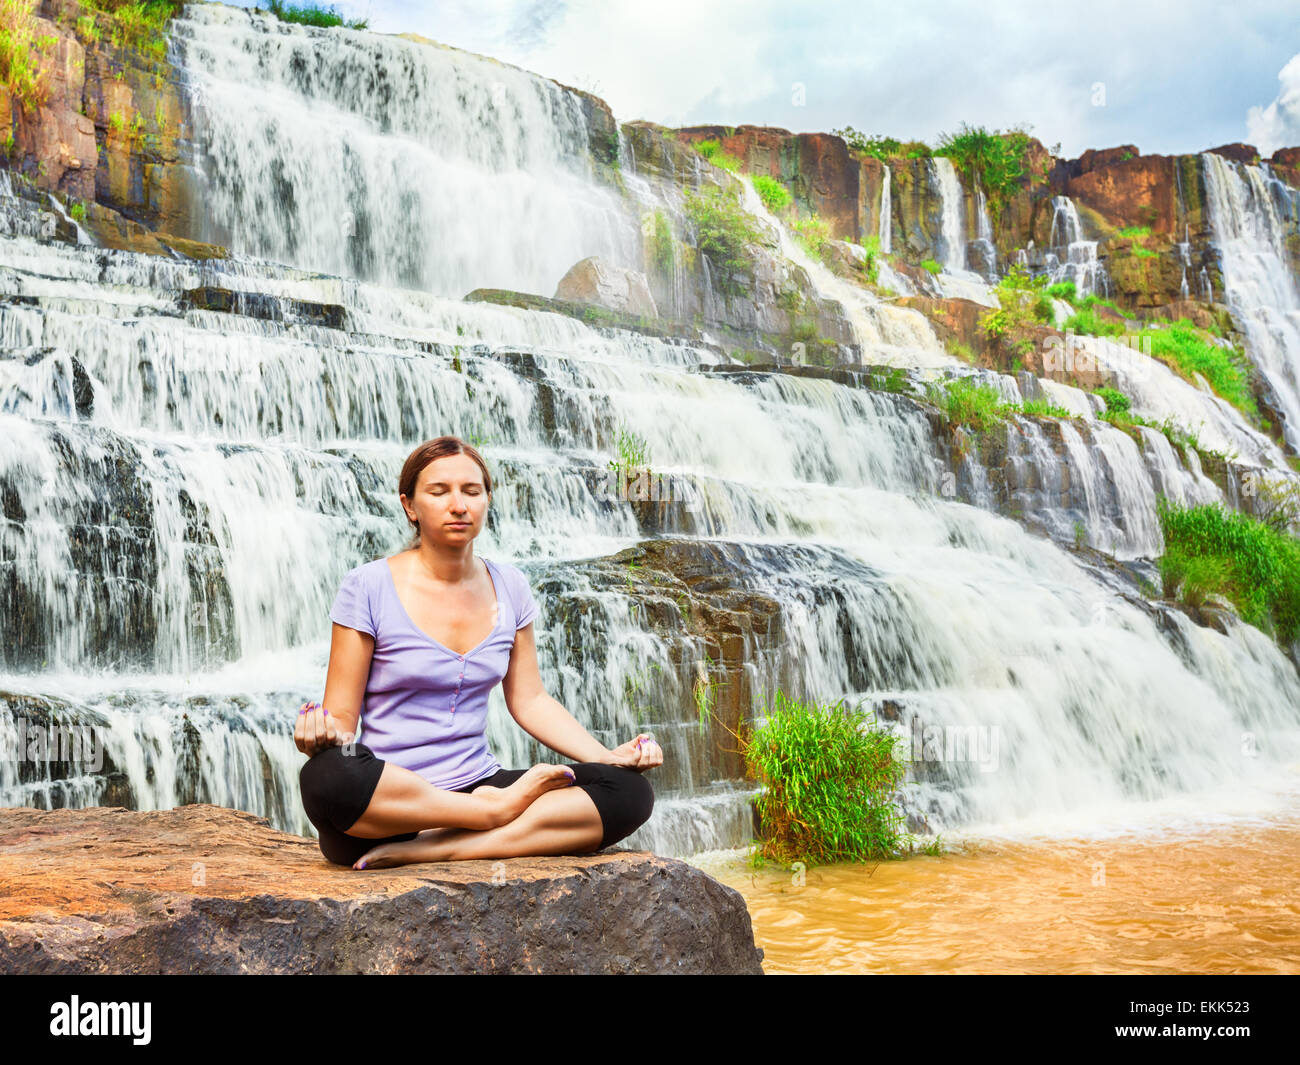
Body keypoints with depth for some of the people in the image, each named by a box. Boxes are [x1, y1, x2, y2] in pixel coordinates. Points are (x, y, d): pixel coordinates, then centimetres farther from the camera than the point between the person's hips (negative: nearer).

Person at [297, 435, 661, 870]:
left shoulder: (507, 586, 9)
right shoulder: (368, 587, -5)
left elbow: (530, 700, 13)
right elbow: (342, 715, -4)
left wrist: (607, 757, 0)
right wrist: (322, 732, -28)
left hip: (479, 782, 5)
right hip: (386, 802, -4)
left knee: (629, 791, -17)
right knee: (326, 777, -39)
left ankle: (432, 849, -25)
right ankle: (498, 811, -19)